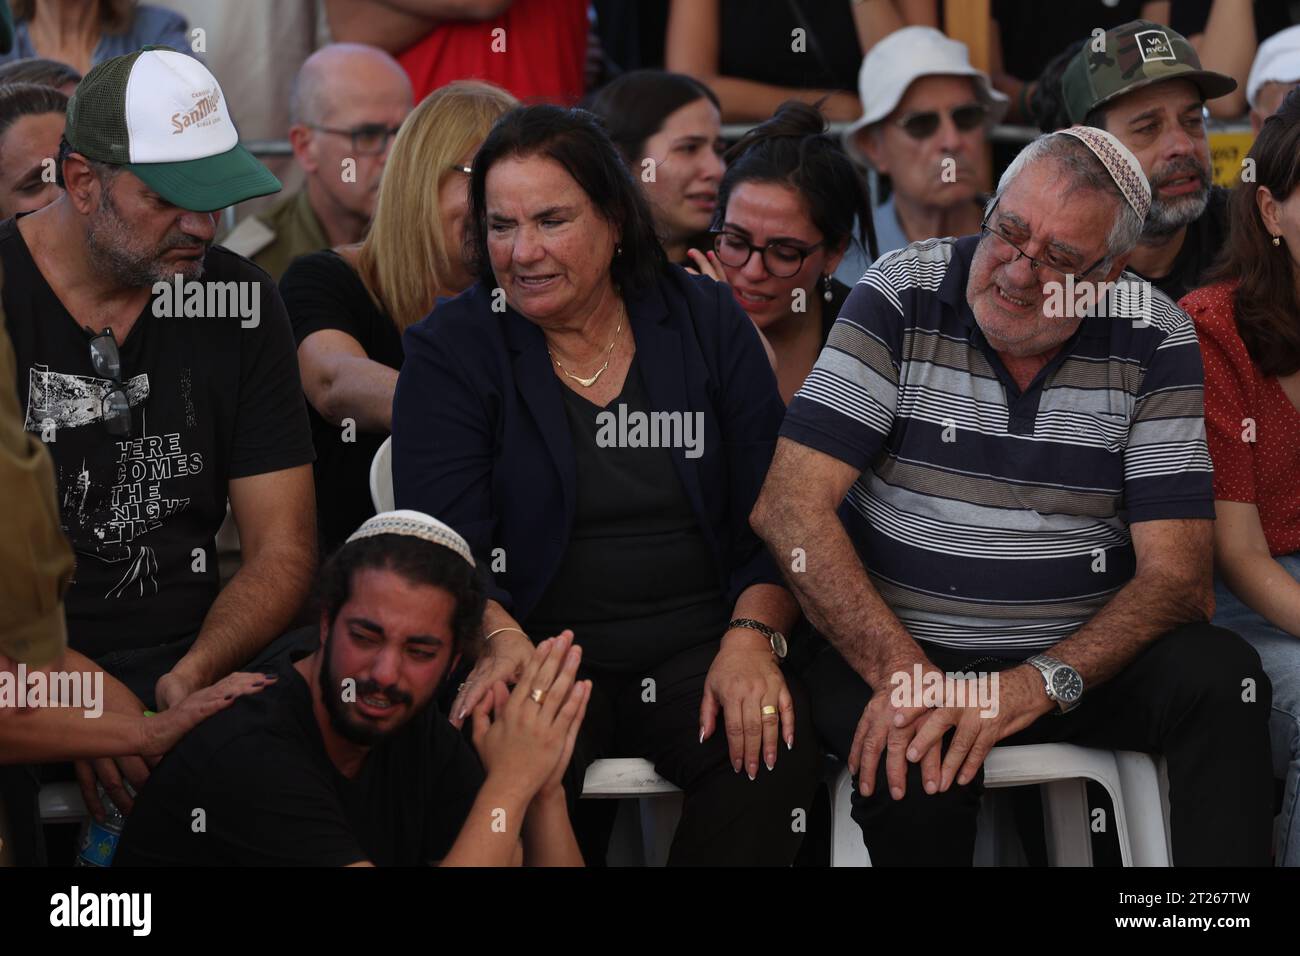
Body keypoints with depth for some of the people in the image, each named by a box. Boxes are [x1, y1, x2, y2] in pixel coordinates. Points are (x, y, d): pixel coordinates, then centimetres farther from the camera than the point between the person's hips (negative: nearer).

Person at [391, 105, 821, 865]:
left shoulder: (707, 324, 10)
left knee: (775, 749, -31)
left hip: (695, 649, 2)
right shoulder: (452, 351, 5)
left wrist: (753, 634, -13)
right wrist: (500, 640, -27)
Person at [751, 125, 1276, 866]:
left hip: (1083, 658, 2)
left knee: (1222, 673, -27)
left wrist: (1038, 685, -24)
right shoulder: (901, 297, -6)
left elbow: (1175, 576, -7)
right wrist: (904, 672, -22)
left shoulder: (1156, 341, -3)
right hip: (895, 650, -2)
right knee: (918, 770, -35)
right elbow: (791, 505, -11)